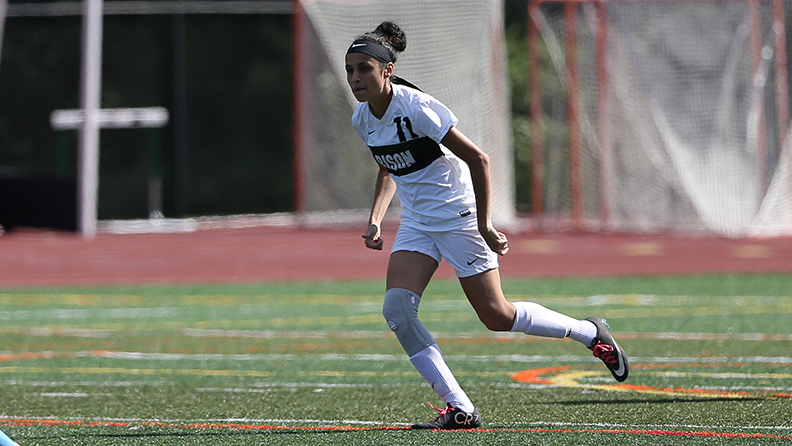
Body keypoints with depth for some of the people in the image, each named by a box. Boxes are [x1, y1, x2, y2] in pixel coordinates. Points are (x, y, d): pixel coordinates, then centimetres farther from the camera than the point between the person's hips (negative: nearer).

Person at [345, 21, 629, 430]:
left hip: (459, 216, -7)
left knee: (497, 317, -1)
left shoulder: (416, 108, -23)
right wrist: (375, 220, 4)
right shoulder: (363, 119, 0)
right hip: (417, 223, 7)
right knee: (396, 309, -13)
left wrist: (483, 225, -19)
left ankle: (589, 333, 24)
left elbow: (478, 159, -20)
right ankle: (459, 408, -9)